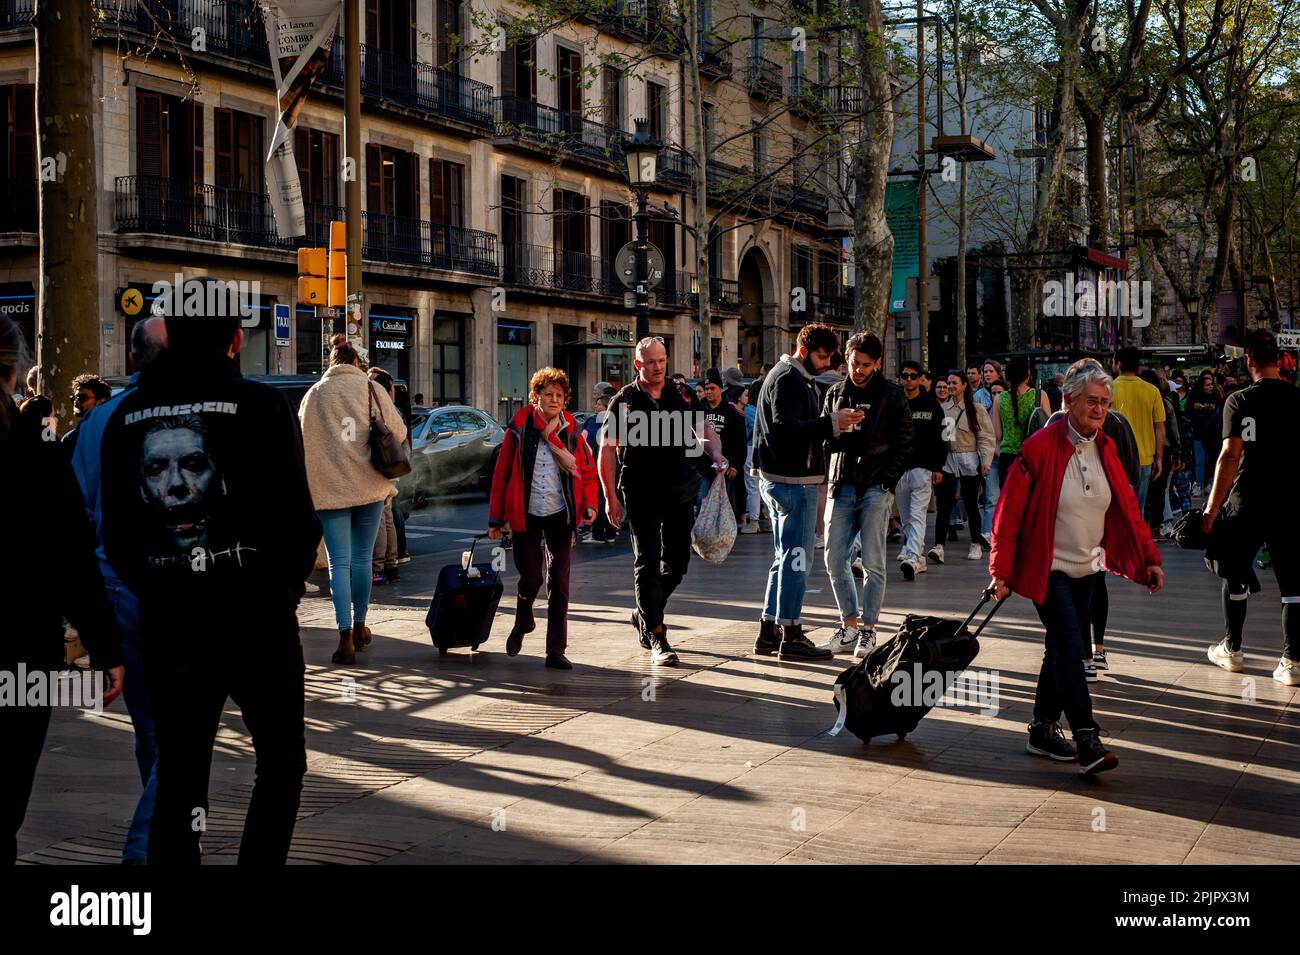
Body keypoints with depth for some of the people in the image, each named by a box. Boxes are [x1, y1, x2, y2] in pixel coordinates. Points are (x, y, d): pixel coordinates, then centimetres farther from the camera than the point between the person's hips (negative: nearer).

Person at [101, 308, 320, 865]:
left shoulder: (126, 415, 5)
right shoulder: (259, 404, -7)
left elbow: (116, 537, 7)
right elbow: (297, 519, -9)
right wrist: (281, 593, 6)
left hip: (165, 624, 4)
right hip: (254, 618, -3)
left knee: (178, 779, 10)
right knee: (281, 762, 13)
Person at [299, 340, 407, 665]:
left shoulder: (314, 394, 4)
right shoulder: (371, 390, 1)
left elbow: (304, 440, 5)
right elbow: (398, 432, 1)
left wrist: (311, 486, 11)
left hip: (330, 488, 0)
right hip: (369, 485, 0)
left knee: (339, 562, -2)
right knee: (362, 558, 13)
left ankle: (345, 636, -13)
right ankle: (359, 626, 24)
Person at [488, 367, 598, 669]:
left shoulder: (571, 431, 3)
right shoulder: (519, 428, -3)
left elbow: (588, 471, 8)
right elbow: (501, 474, -1)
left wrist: (589, 504, -8)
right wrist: (495, 519, -2)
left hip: (561, 514, 2)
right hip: (527, 514, -2)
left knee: (559, 582, 0)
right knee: (531, 577, -1)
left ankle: (556, 650, 4)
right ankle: (522, 625, 31)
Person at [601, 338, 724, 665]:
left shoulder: (680, 397, 9)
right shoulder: (625, 400, -1)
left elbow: (703, 431, 12)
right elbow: (607, 449, -1)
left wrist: (715, 453, -11)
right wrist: (610, 496, -7)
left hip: (679, 491, 4)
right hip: (640, 494, -4)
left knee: (677, 562, 9)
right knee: (647, 563, -4)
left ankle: (645, 615, 32)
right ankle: (656, 637, -2)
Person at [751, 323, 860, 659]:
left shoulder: (799, 378, 20)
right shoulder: (788, 379, -14)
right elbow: (785, 429, -26)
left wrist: (834, 424, 7)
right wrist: (831, 423, -26)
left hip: (783, 480, 11)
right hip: (793, 481, -11)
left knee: (786, 556, 15)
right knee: (796, 556, -6)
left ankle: (769, 631, 19)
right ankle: (790, 637, -3)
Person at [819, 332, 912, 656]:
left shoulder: (892, 396, 2)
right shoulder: (835, 393, 13)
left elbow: (904, 444, 1)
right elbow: (823, 437, 14)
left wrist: (887, 482, -9)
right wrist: (835, 431, -10)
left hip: (876, 488, -4)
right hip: (842, 485, 4)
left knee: (873, 563, -3)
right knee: (835, 560, 1)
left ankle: (868, 630, 4)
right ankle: (849, 625, 14)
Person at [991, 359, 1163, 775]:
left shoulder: (1105, 448, 4)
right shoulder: (1039, 448, -16)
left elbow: (1127, 506, 10)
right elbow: (1010, 512, -12)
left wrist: (1149, 558, 3)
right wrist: (1001, 572, -12)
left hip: (1086, 569, 7)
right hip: (1047, 568, -7)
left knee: (1061, 649, 13)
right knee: (1070, 651, -12)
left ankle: (1043, 730, 24)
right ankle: (1087, 743, -15)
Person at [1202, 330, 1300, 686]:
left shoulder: (1239, 401, -7)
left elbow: (1230, 455, -11)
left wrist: (1212, 508, -8)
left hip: (1246, 502, -1)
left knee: (1235, 575, 15)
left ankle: (1231, 650, 25)